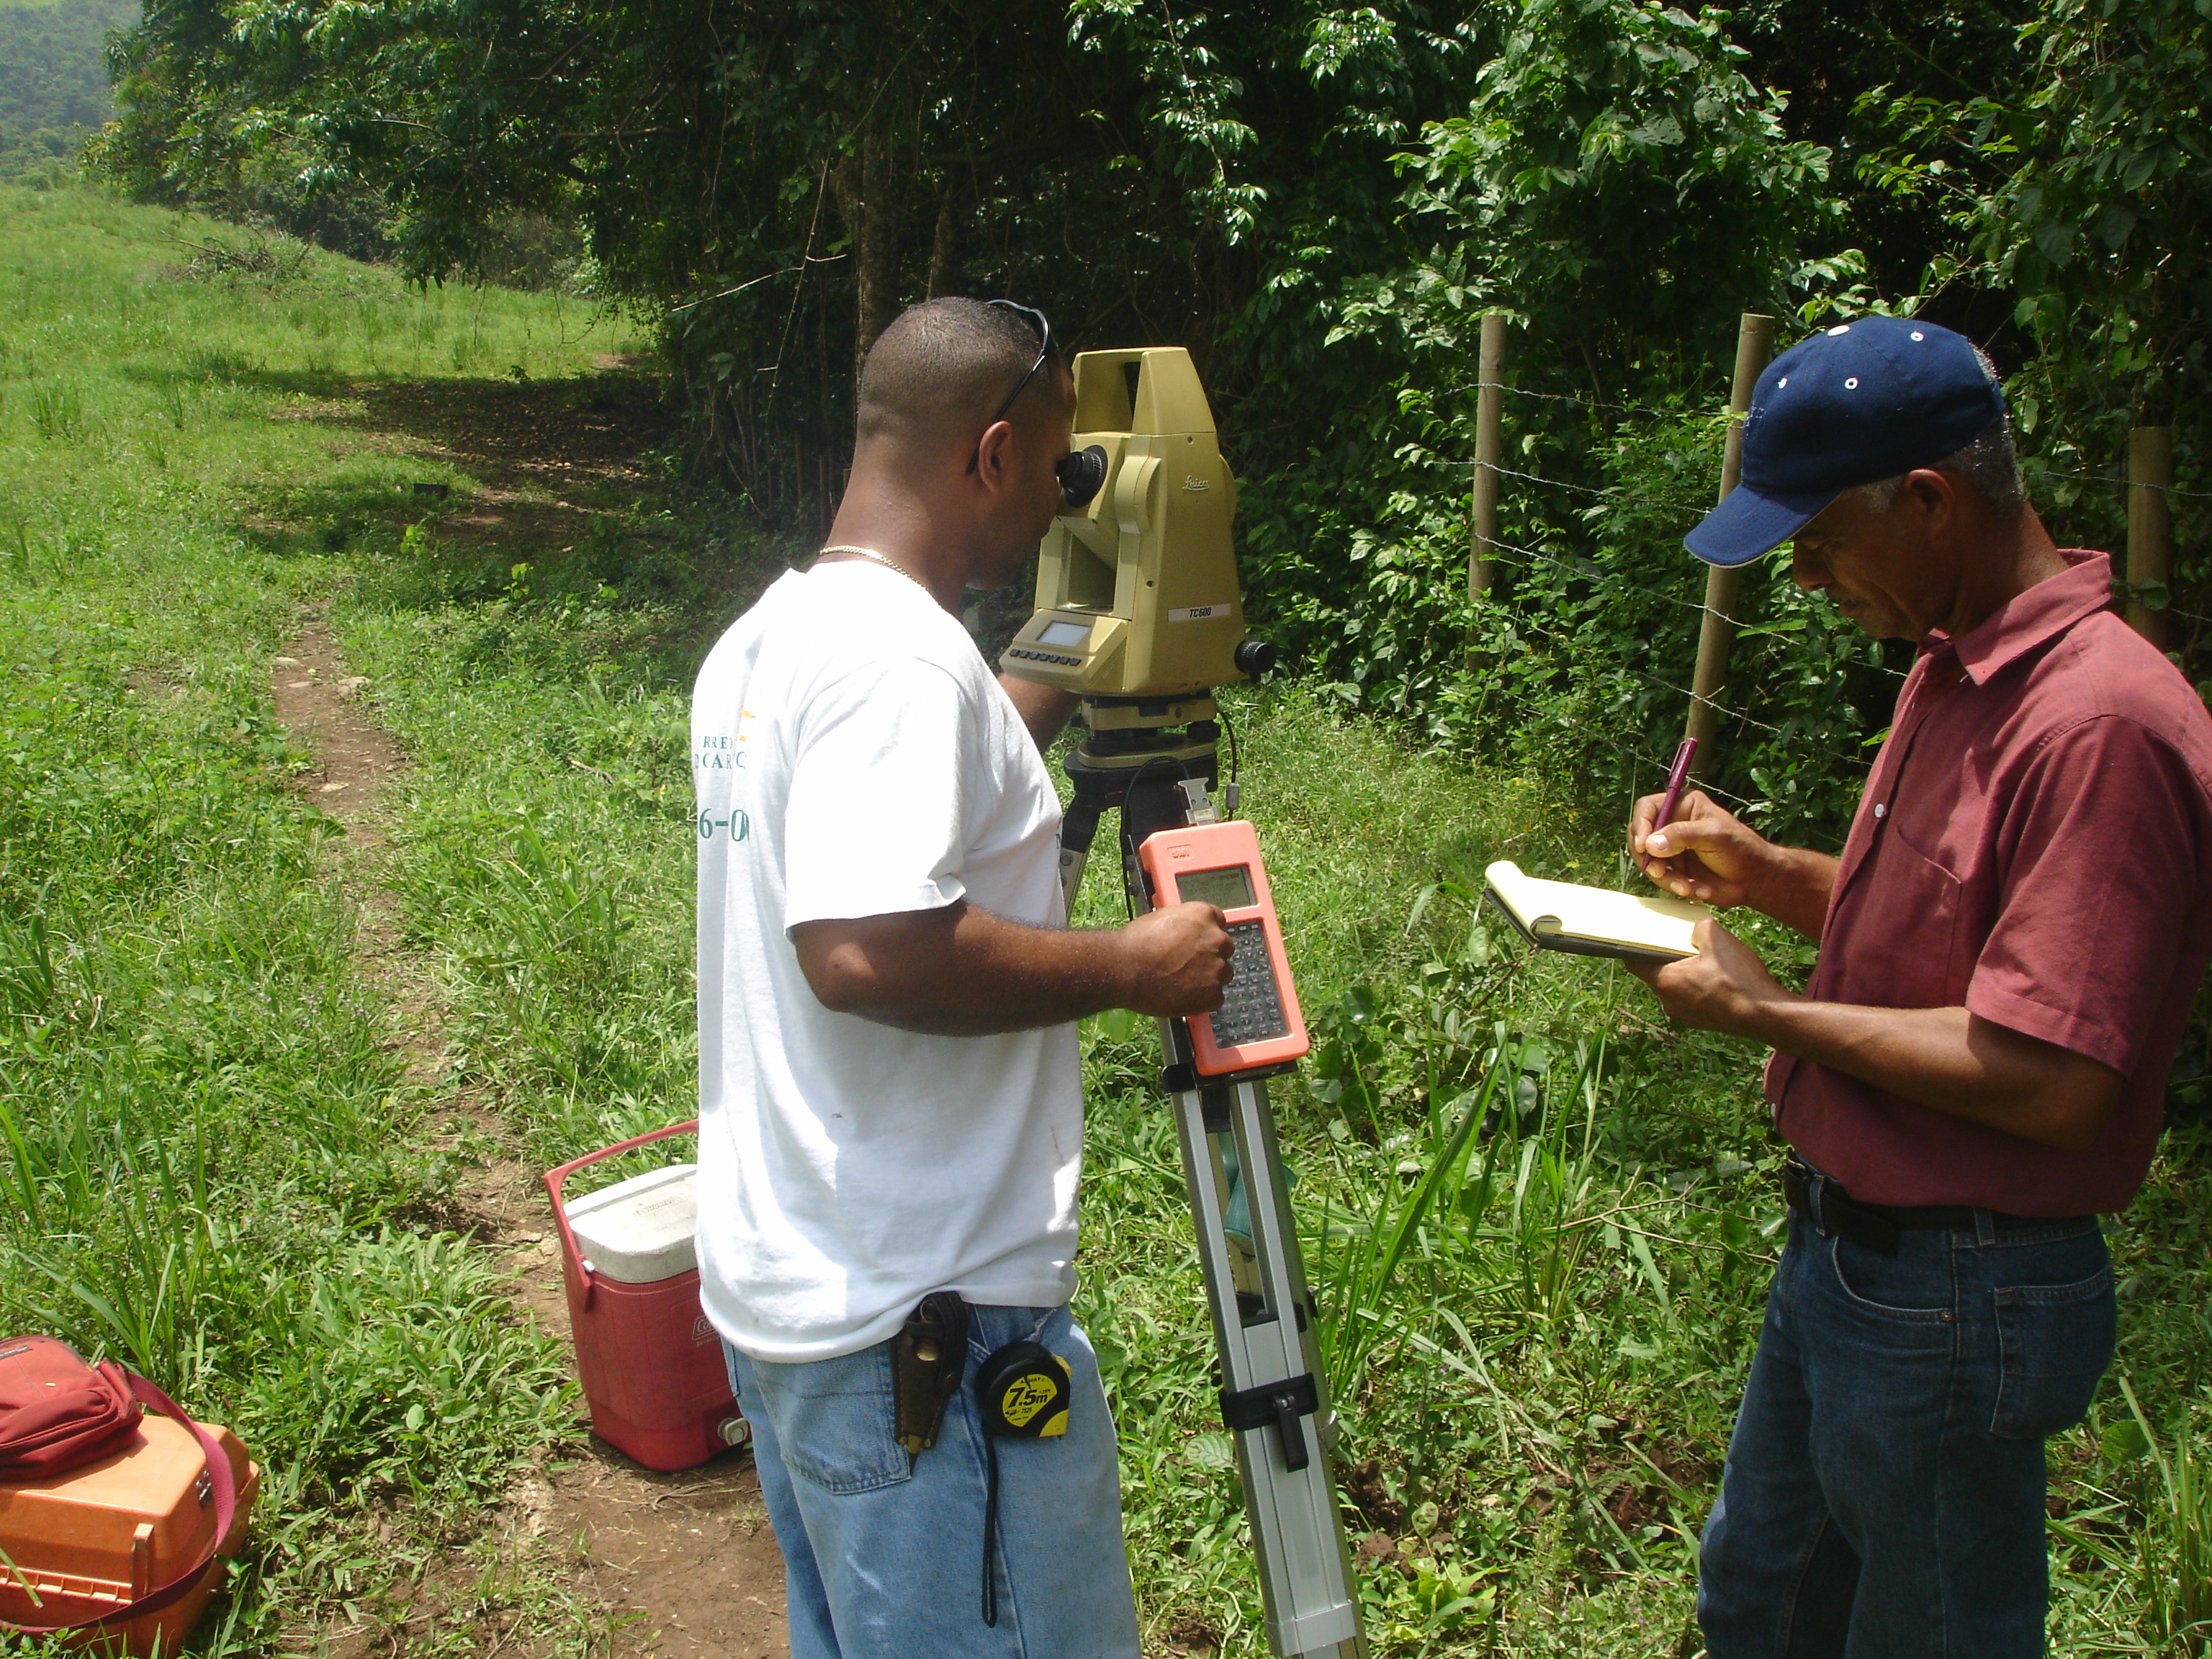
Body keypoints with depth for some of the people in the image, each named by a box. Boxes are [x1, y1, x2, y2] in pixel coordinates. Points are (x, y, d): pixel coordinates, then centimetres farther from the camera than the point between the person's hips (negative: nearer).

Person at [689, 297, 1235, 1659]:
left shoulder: (762, 639, 10)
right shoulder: (902, 653, -20)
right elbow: (866, 948, -31)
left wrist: (1051, 698, 19)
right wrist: (1134, 966, -19)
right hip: (926, 1322, -10)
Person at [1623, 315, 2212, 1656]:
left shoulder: (2102, 722, -26)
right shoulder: (1953, 670, 6)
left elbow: (2045, 1079, -29)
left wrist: (1768, 1011, -18)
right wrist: (1764, 873, 2)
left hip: (1954, 1299, -9)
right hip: (1843, 1246, 9)